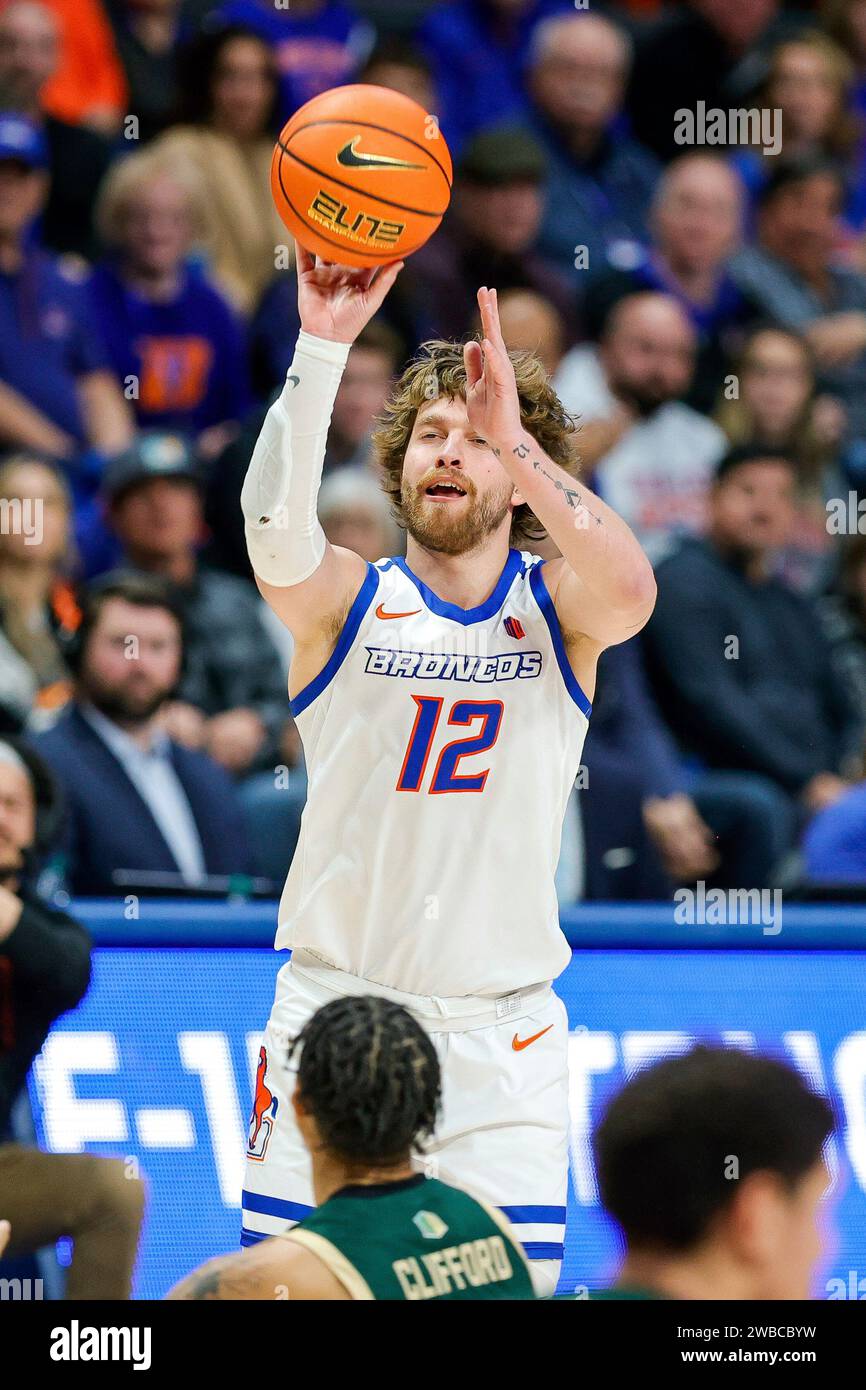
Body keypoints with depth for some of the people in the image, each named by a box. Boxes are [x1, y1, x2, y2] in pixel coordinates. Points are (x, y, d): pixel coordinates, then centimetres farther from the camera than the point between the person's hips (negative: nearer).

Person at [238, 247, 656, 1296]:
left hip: (502, 1033, 1)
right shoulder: (346, 600, 3)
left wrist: (516, 438, -28)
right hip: (334, 1009, -1)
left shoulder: (557, 607, 4)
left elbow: (628, 591, -20)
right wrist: (322, 349, -32)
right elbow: (276, 538, -21)